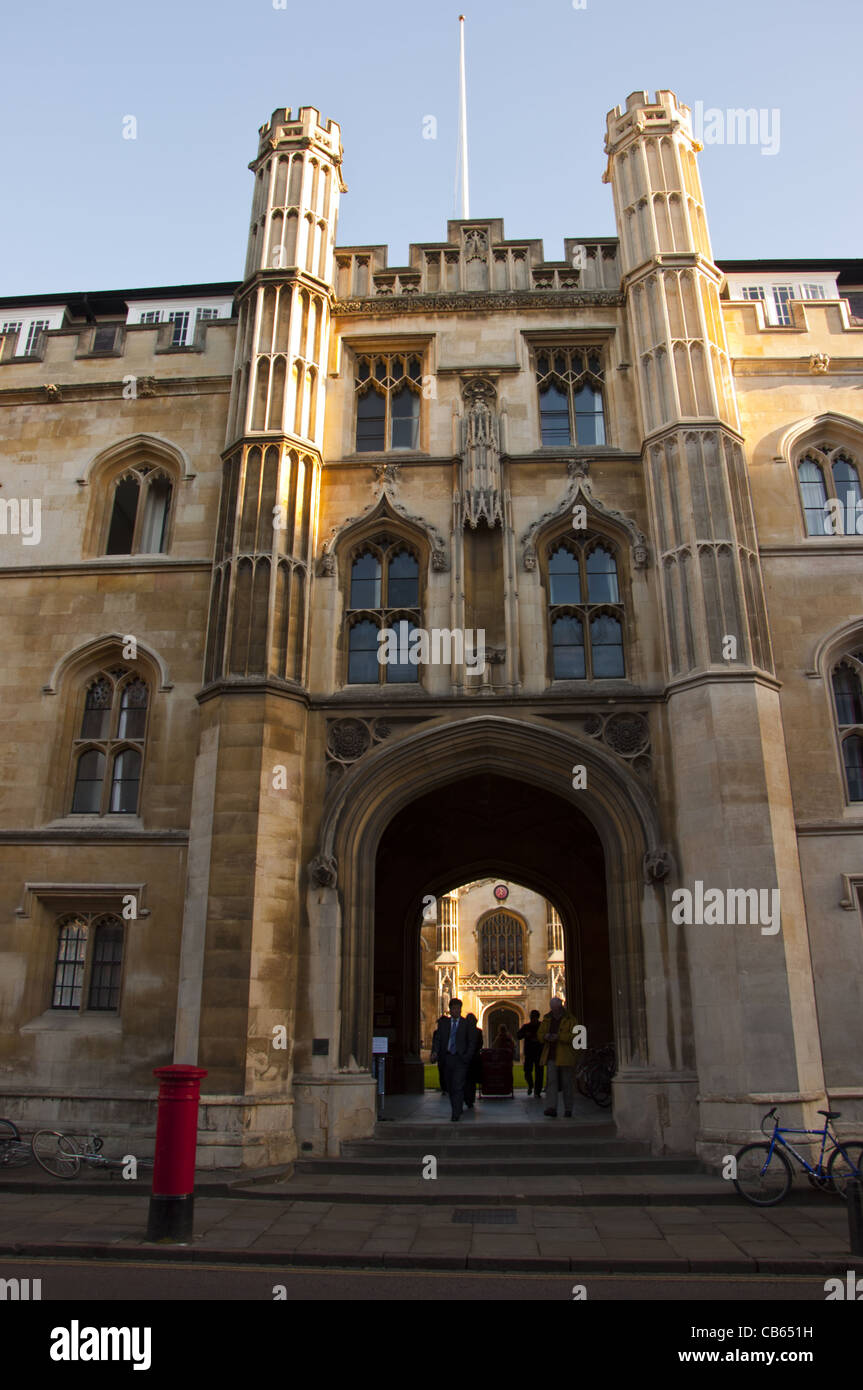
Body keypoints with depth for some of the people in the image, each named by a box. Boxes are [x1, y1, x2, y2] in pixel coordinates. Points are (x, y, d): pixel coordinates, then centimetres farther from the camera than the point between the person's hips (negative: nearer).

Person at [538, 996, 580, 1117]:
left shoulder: (571, 1019, 0)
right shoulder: (547, 1019, 12)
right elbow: (539, 1035, 15)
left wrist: (558, 1037, -22)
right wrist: (545, 1036, -9)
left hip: (566, 1056, -3)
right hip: (551, 1056, 3)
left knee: (567, 1083, 4)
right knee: (551, 1081, -9)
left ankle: (568, 1109, 16)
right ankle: (551, 1108, -14)